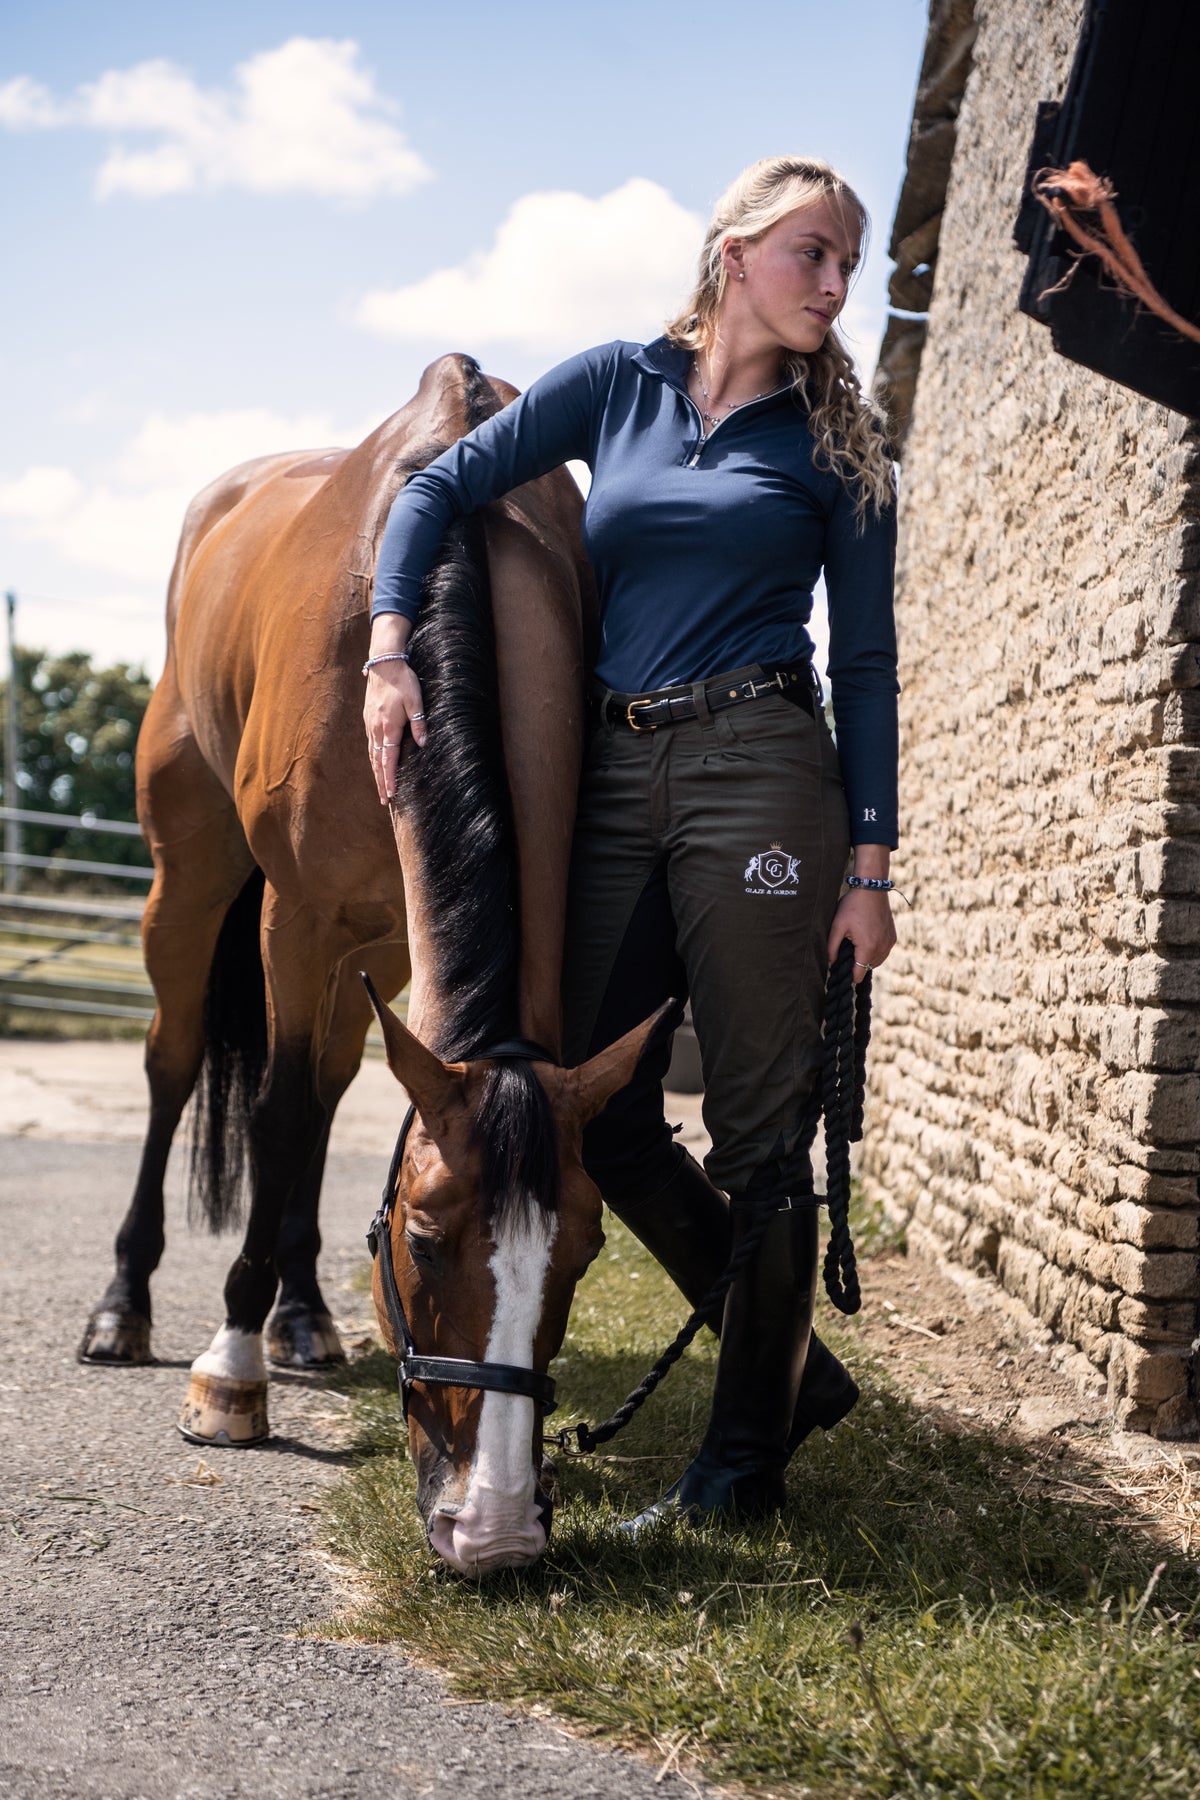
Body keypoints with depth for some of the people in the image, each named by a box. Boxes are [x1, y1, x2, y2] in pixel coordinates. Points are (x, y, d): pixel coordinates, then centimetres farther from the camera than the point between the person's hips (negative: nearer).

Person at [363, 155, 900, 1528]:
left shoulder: (836, 442, 6)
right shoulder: (617, 385, 11)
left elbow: (865, 661, 4)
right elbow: (441, 488, 8)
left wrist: (870, 861, -4)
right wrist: (389, 649, -8)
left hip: (761, 770, -3)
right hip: (614, 777, 4)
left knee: (758, 1124, -2)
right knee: (601, 1111, 5)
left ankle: (749, 1447, 14)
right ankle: (791, 1362, 23)